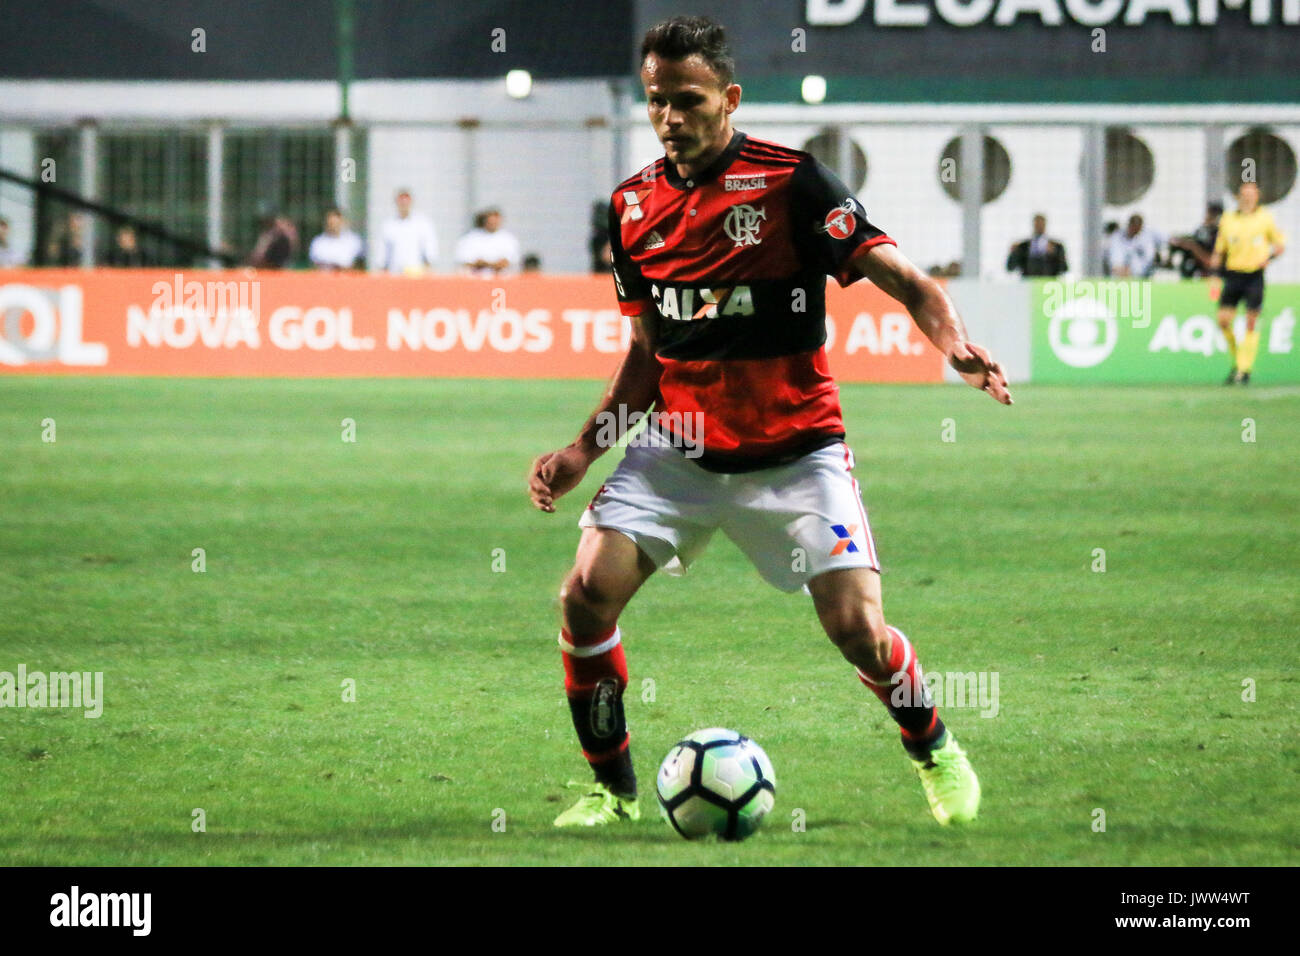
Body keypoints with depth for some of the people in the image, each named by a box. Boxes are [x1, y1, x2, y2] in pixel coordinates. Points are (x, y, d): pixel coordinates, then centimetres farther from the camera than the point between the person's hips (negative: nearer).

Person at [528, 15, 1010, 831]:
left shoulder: (791, 181, -10)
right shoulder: (635, 206, 5)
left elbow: (903, 279, -14)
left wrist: (957, 346, -33)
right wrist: (584, 450, 6)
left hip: (794, 450, -4)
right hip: (679, 449, 4)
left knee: (857, 628, -14)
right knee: (588, 595, -13)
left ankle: (936, 754, 17)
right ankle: (613, 788, 5)